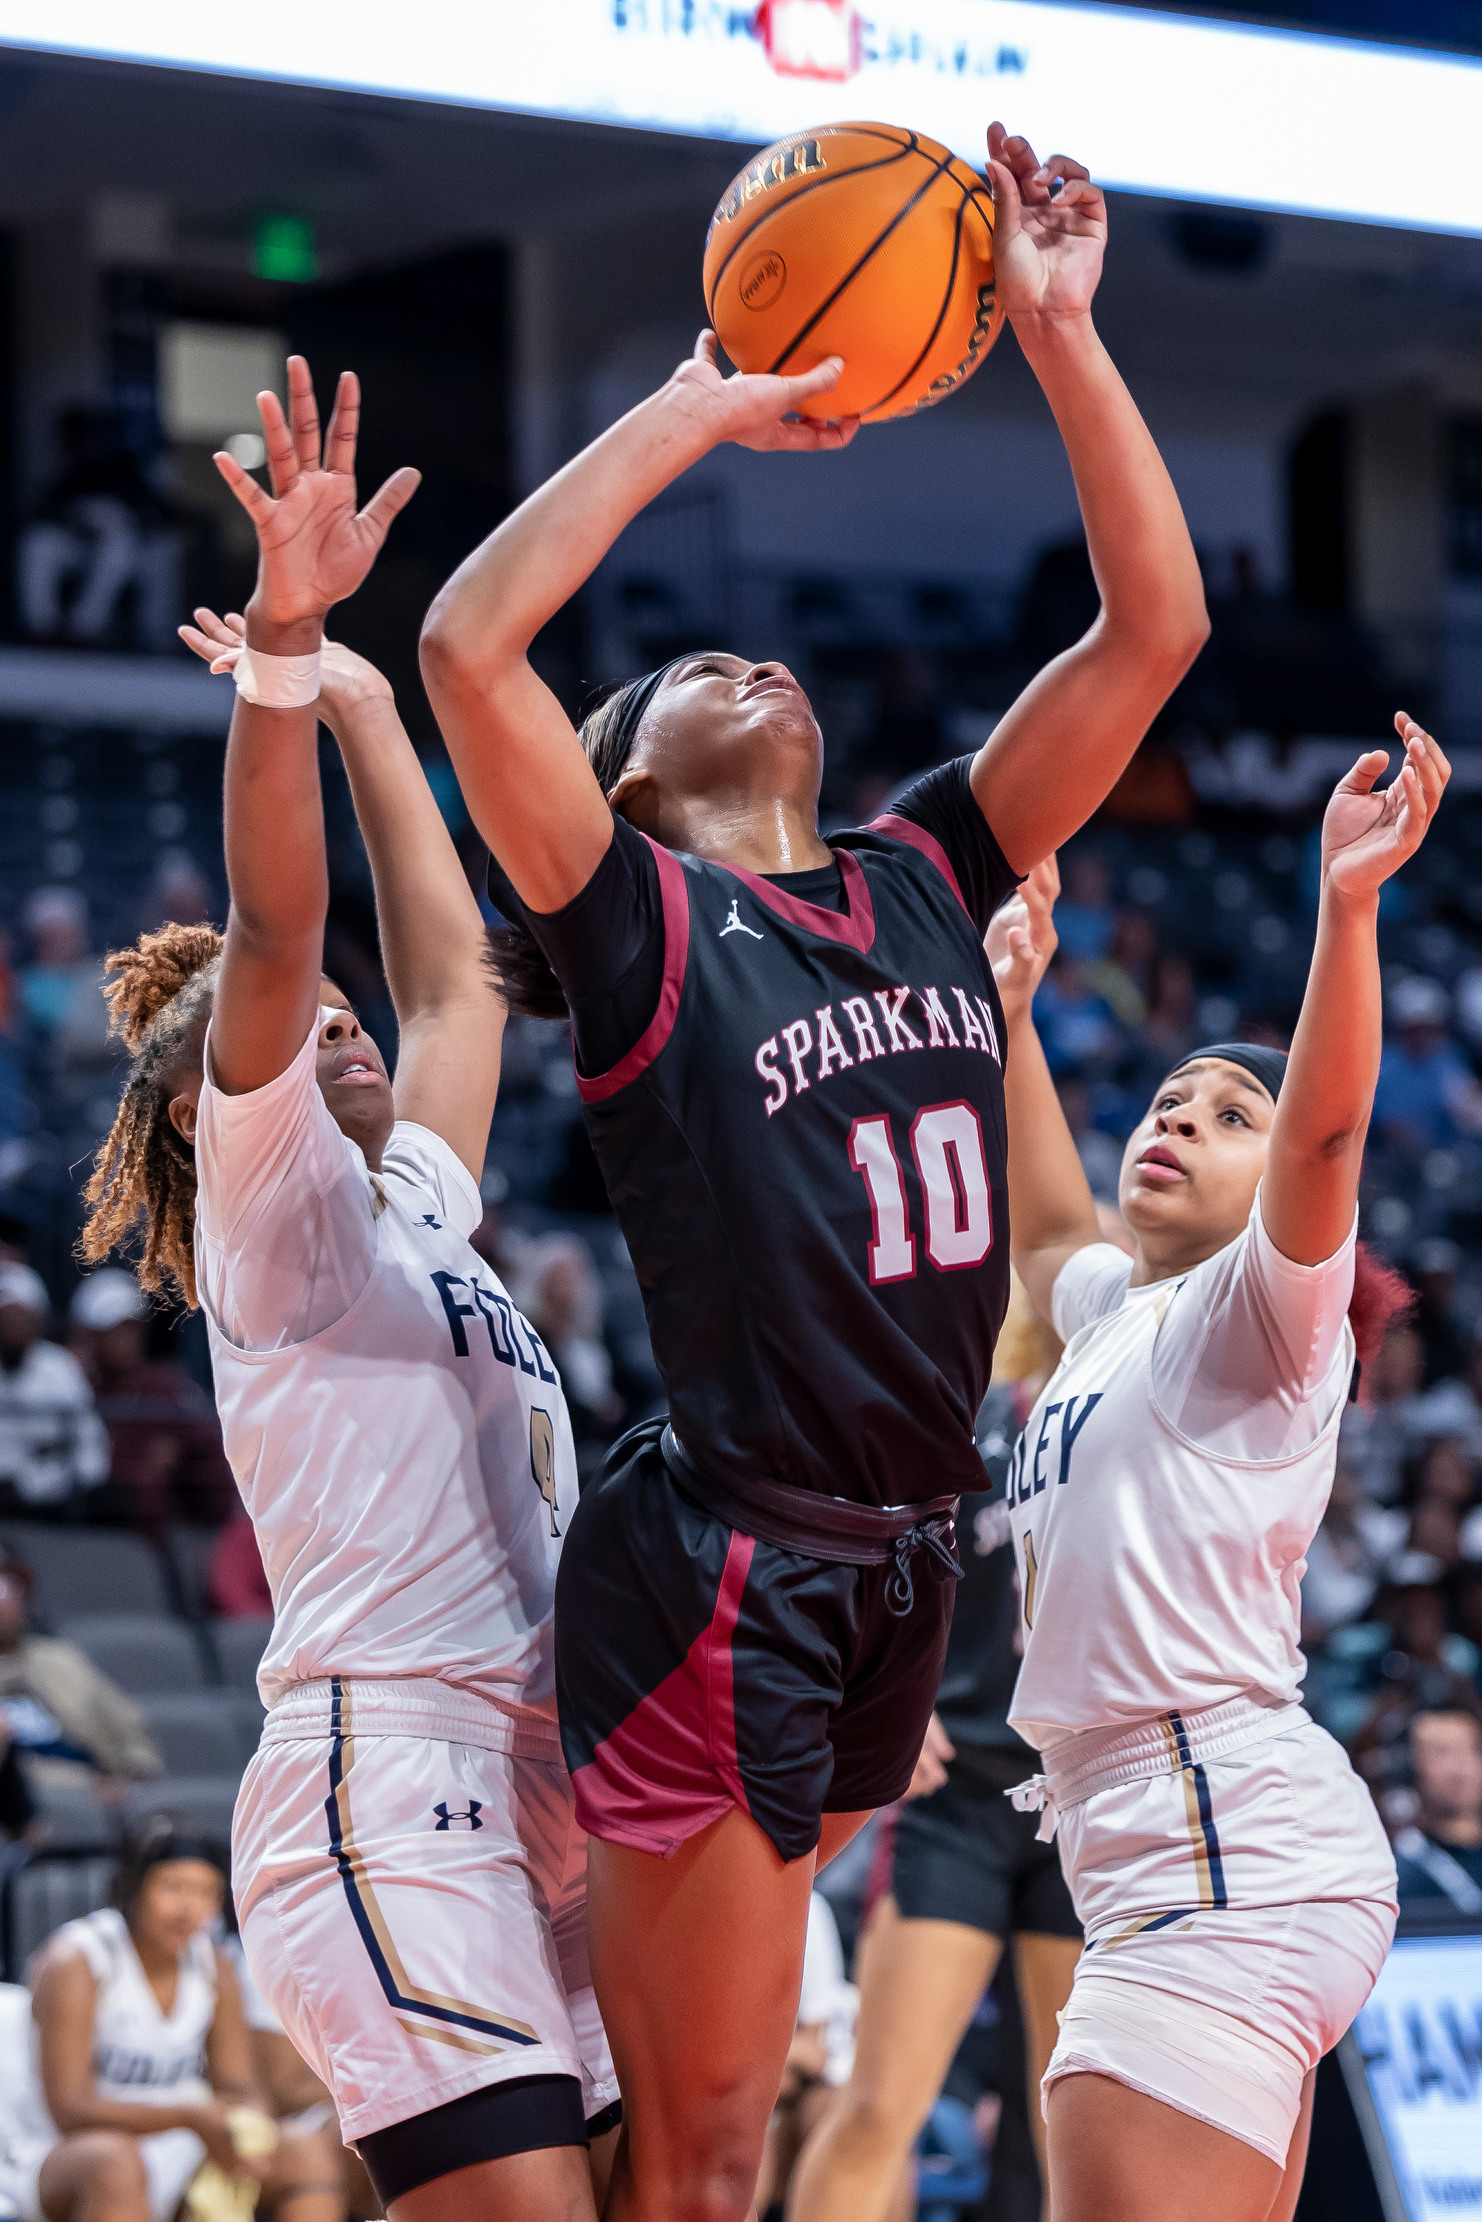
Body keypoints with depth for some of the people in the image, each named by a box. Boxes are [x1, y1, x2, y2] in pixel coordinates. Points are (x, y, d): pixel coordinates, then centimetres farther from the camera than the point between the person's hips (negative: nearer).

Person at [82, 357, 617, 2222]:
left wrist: (358, 705, 35)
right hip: (385, 1771, -8)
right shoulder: (274, 1211, 3)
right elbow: (272, 931, -10)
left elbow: (452, 975, 33)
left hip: (533, 1791, 8)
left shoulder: (421, 1211, 24)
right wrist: (284, 643, -22)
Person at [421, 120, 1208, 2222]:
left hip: (898, 1567, 7)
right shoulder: (637, 925, -4)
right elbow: (467, 648, -20)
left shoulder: (921, 880, 11)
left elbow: (1154, 628, 10)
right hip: (722, 1563, -6)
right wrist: (702, 407, -13)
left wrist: (1061, 334, 2)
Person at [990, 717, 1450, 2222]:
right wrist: (1007, 1010, 39)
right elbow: (1049, 1226, 42)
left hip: (1226, 1855, -9)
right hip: (1186, 1866, 9)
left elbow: (1328, 1130, -19)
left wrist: (1347, 903, -31)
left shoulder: (1259, 1308, -2)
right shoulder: (1117, 1312, 21)